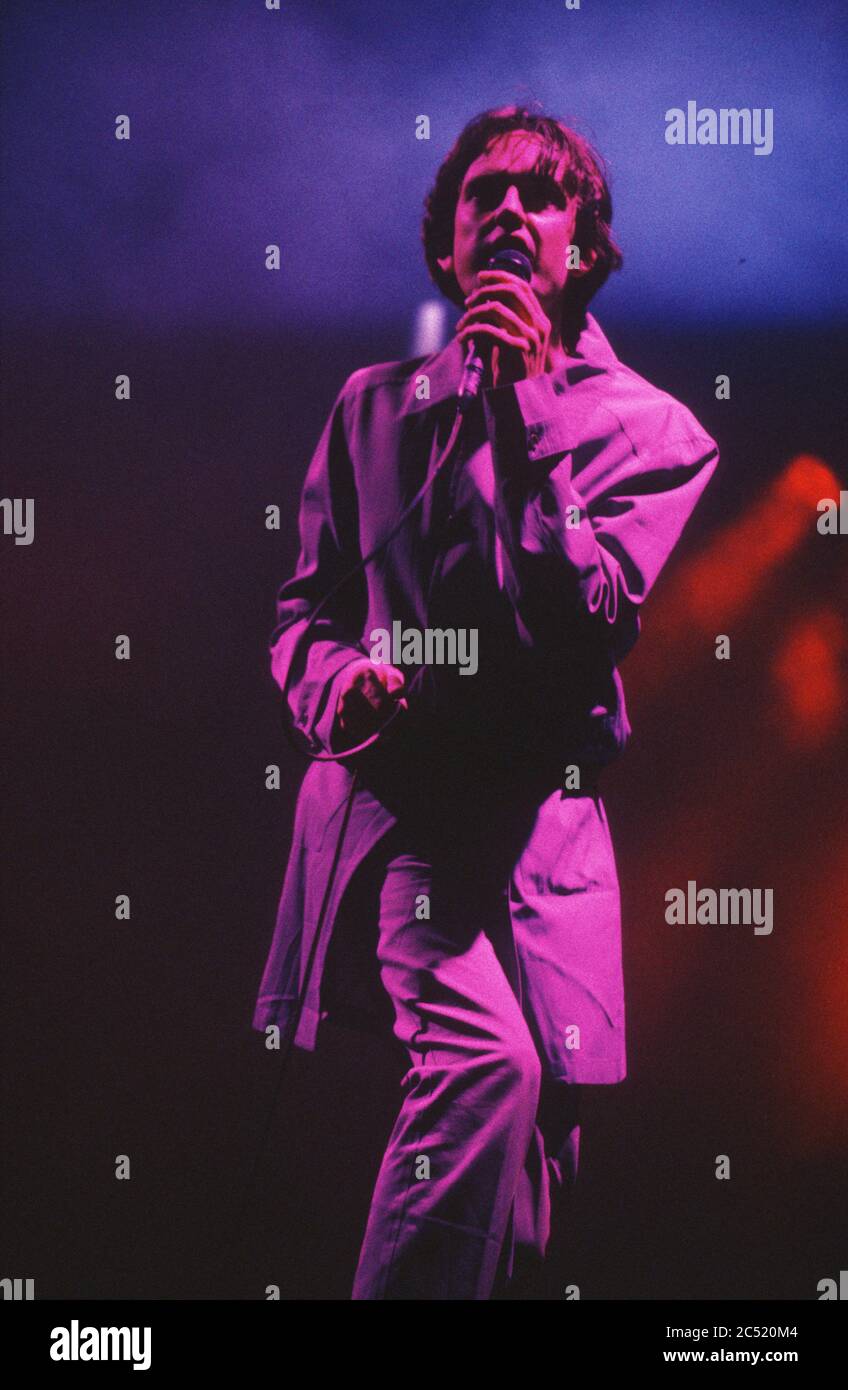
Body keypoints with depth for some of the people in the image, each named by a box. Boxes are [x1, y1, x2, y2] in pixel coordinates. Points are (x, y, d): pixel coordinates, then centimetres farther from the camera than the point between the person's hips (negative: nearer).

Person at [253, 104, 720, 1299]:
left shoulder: (650, 429, 4)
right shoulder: (376, 405, 12)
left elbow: (587, 625, -11)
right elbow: (304, 606, 14)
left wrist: (524, 412, -13)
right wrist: (335, 681, -10)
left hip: (546, 817, 1)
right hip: (393, 797, -1)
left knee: (536, 1150, 7)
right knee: (489, 1062, -25)